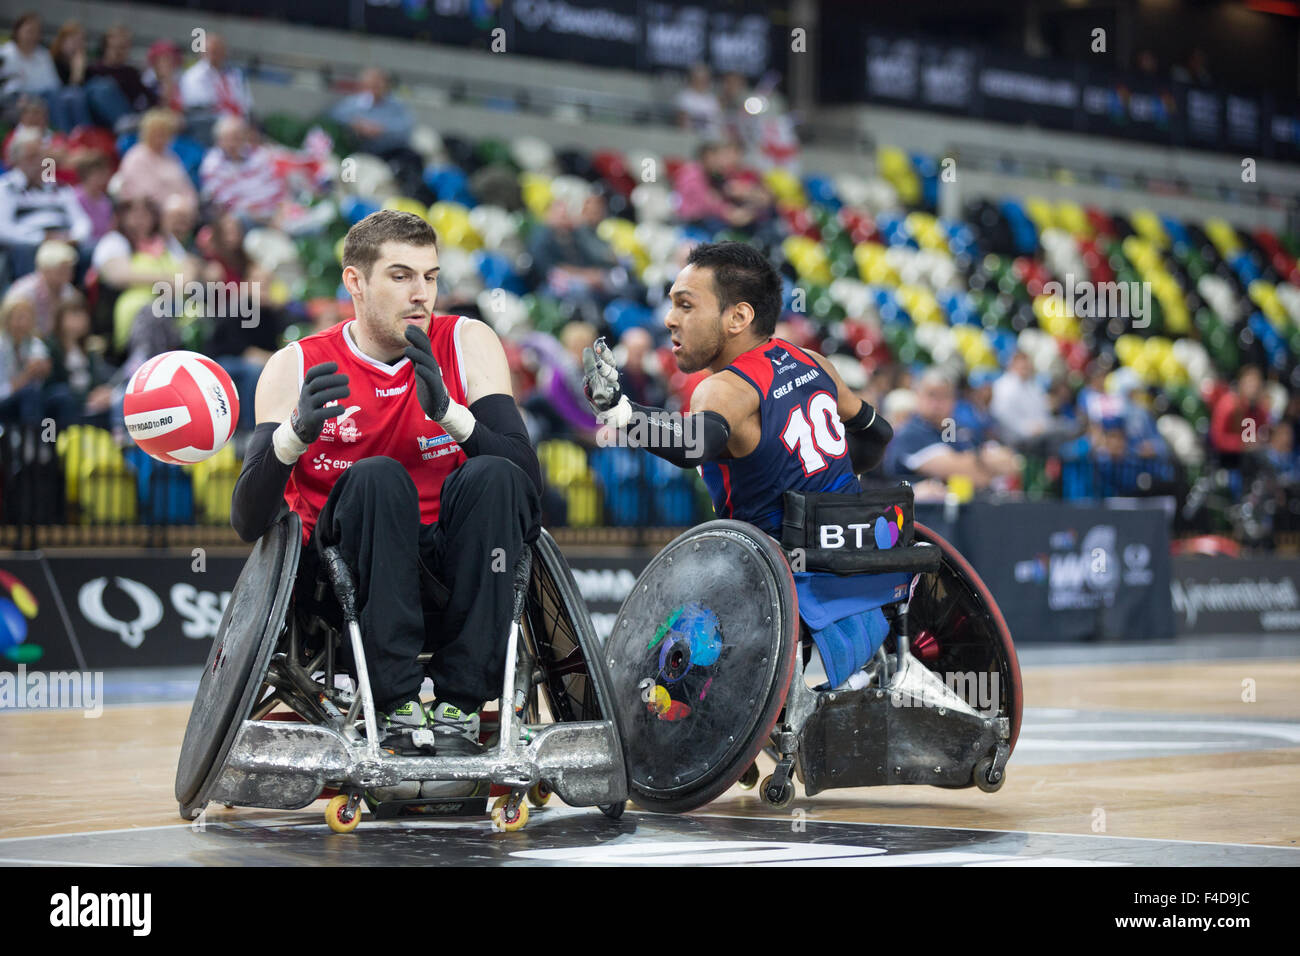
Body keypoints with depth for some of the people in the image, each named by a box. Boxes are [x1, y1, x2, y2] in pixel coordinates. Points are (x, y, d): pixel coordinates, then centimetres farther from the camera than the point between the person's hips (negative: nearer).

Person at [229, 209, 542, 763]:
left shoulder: (468, 345, 2)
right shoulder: (297, 367, -1)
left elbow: (529, 482, -9)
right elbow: (248, 524, -10)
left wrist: (448, 411, -25)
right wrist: (296, 434, -29)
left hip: (453, 583, 1)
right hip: (348, 585, -1)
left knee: (493, 477, -26)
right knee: (377, 479, -28)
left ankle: (458, 706, -26)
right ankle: (397, 707, -30)